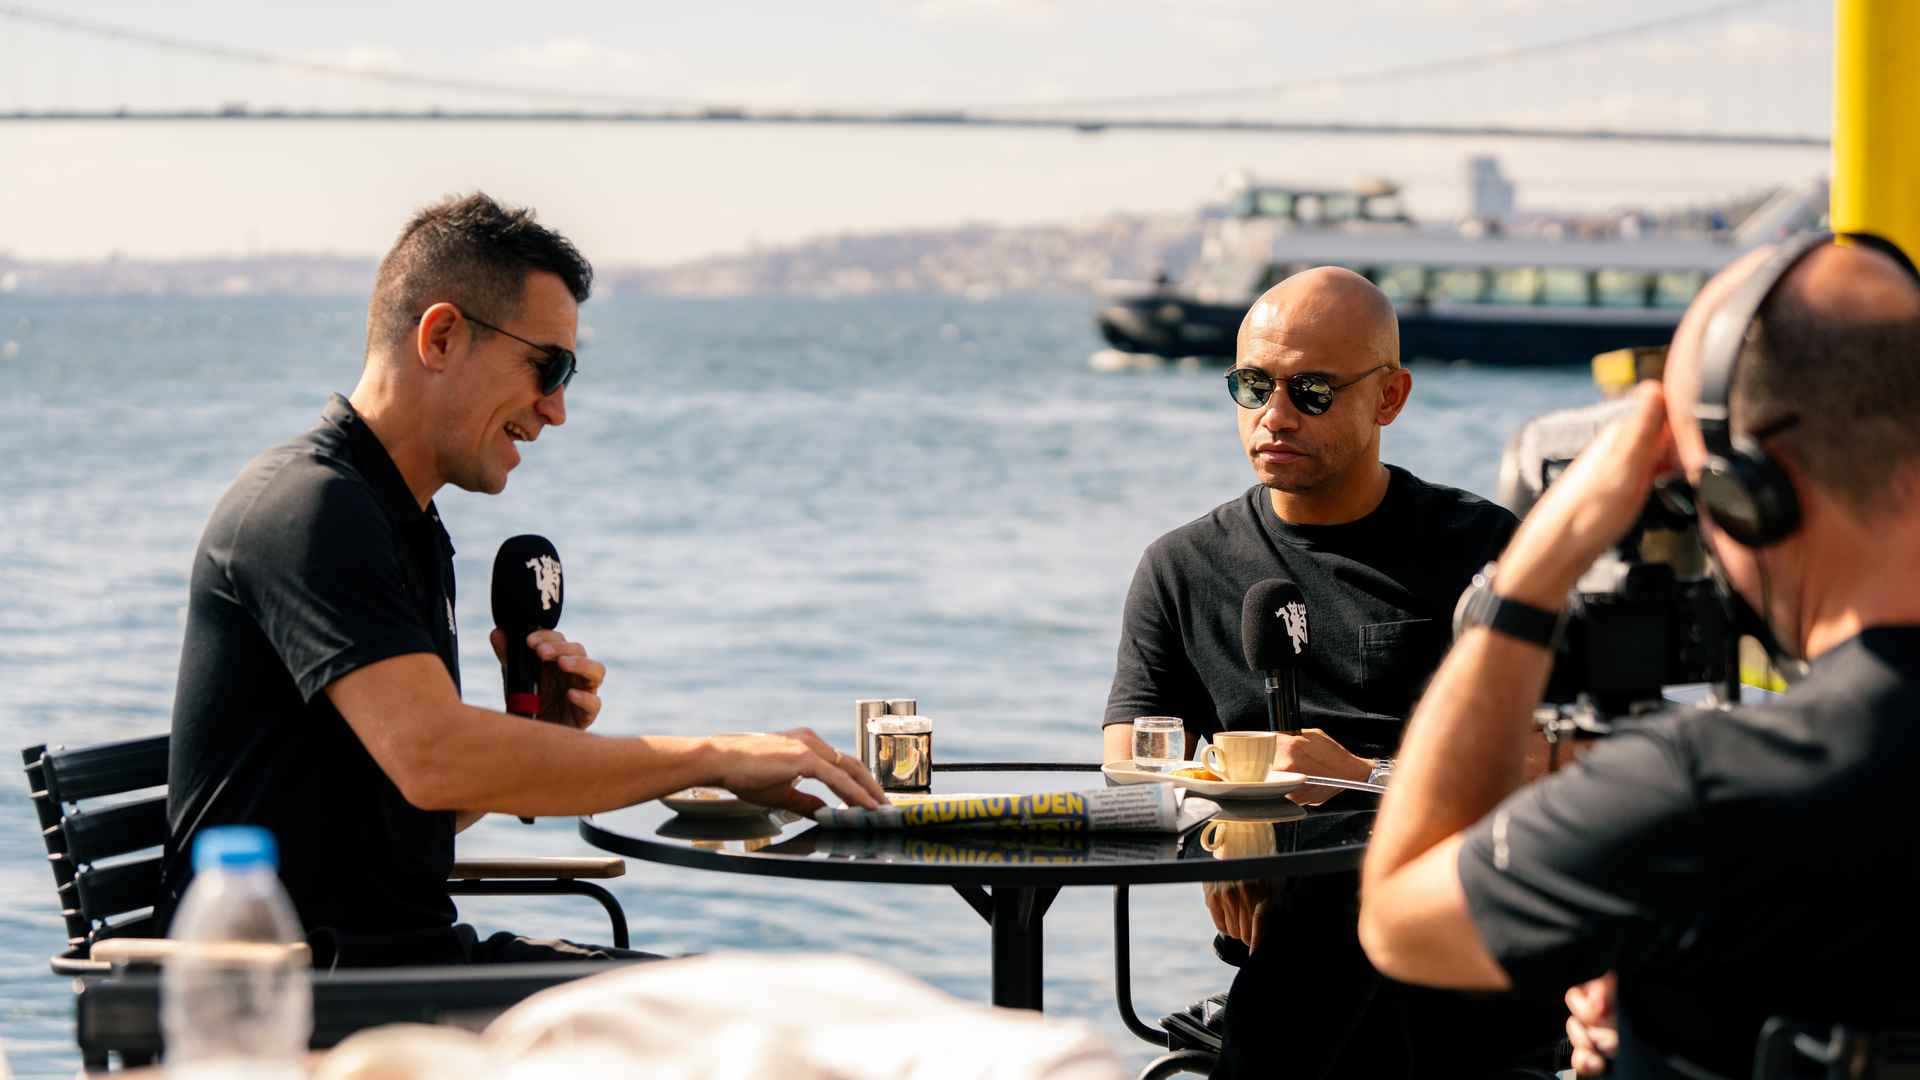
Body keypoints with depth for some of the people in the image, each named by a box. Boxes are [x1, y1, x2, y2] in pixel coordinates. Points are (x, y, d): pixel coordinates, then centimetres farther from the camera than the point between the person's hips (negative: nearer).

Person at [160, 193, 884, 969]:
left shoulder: (408, 527, 19)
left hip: (411, 949, 10)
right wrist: (714, 758, -21)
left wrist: (542, 738, 3)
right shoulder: (307, 506, -13)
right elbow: (431, 758, -27)